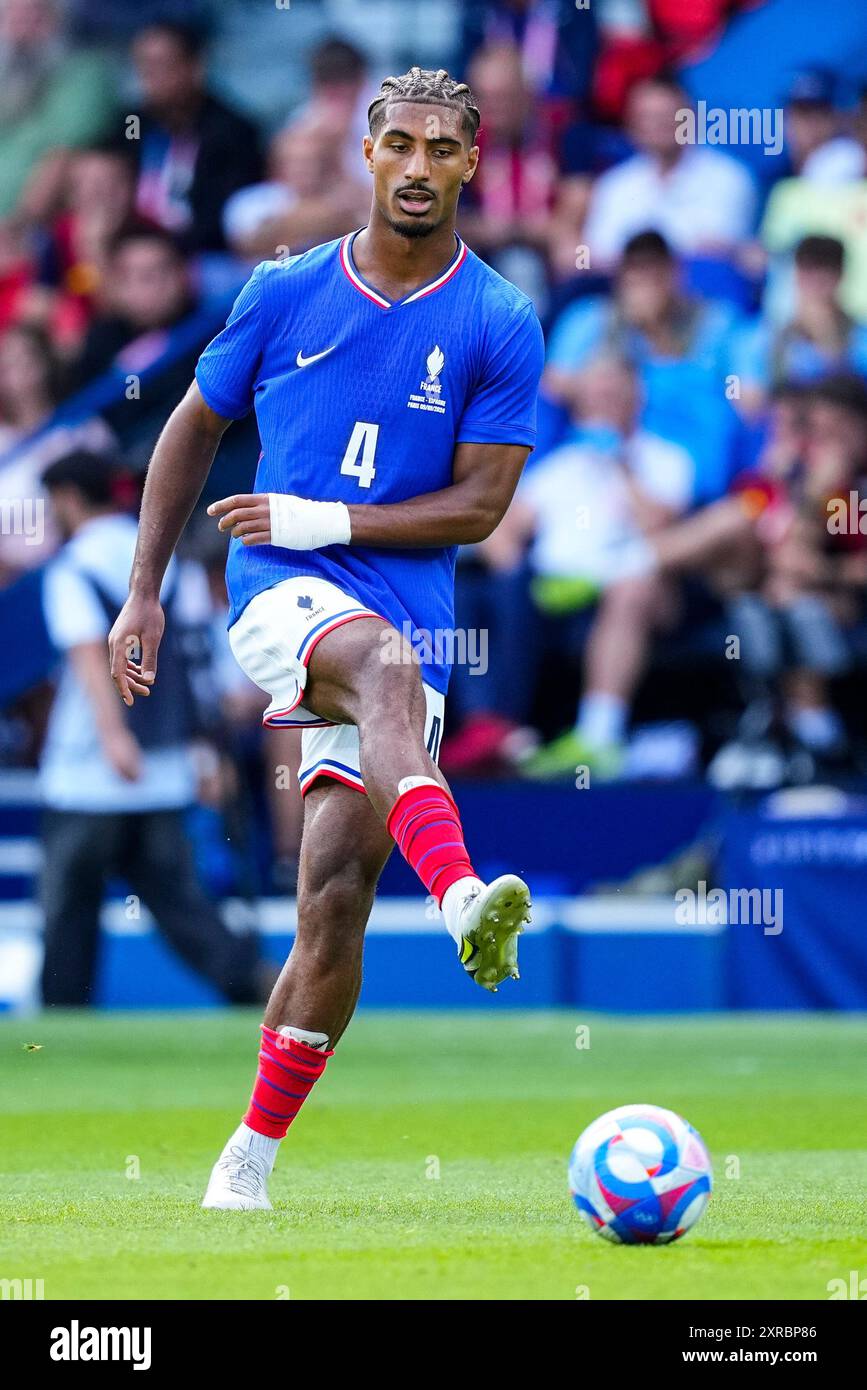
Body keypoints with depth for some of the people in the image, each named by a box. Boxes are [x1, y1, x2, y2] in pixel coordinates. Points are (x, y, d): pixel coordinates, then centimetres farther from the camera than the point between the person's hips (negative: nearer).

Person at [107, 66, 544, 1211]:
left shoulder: (500, 325, 3)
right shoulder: (288, 291, 7)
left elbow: (479, 505, -1)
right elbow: (193, 431, 17)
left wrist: (329, 521, -11)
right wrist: (143, 593, 14)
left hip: (407, 614, 1)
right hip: (284, 597, -1)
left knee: (336, 897, -5)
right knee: (389, 666, -37)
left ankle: (253, 1155, 7)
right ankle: (462, 900, -63)